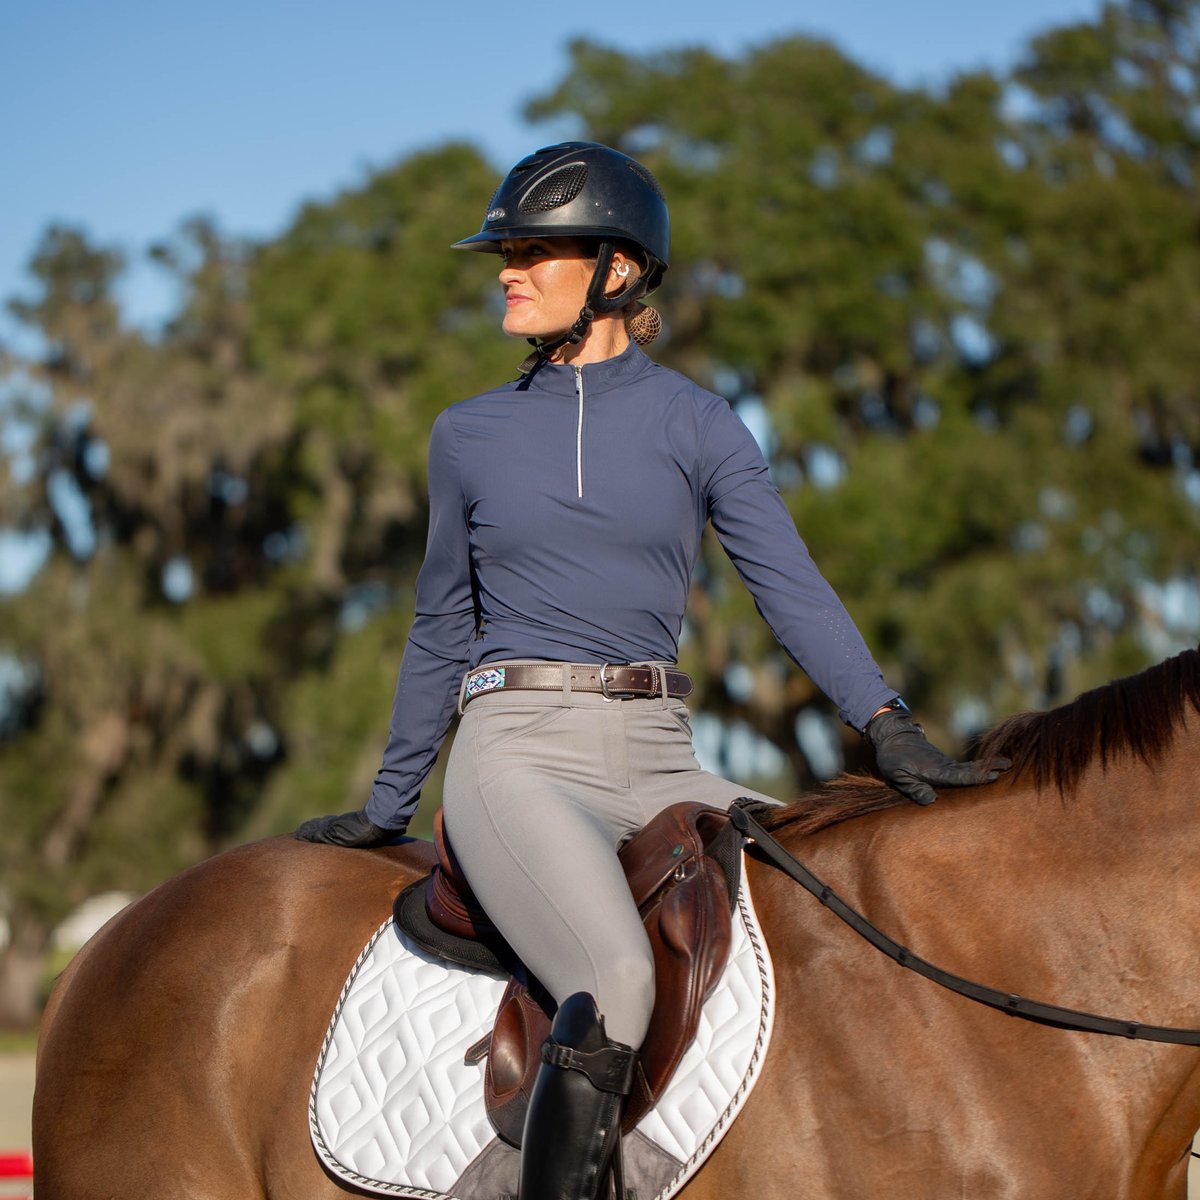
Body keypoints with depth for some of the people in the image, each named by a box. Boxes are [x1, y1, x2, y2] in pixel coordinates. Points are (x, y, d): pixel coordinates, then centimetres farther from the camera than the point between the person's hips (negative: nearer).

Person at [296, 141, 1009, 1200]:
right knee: (616, 980, -30)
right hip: (519, 750, -2)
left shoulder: (696, 424, 8)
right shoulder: (469, 435, 11)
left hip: (658, 763, 2)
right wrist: (389, 803, 24)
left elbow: (789, 584, -3)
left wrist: (887, 727, -17)